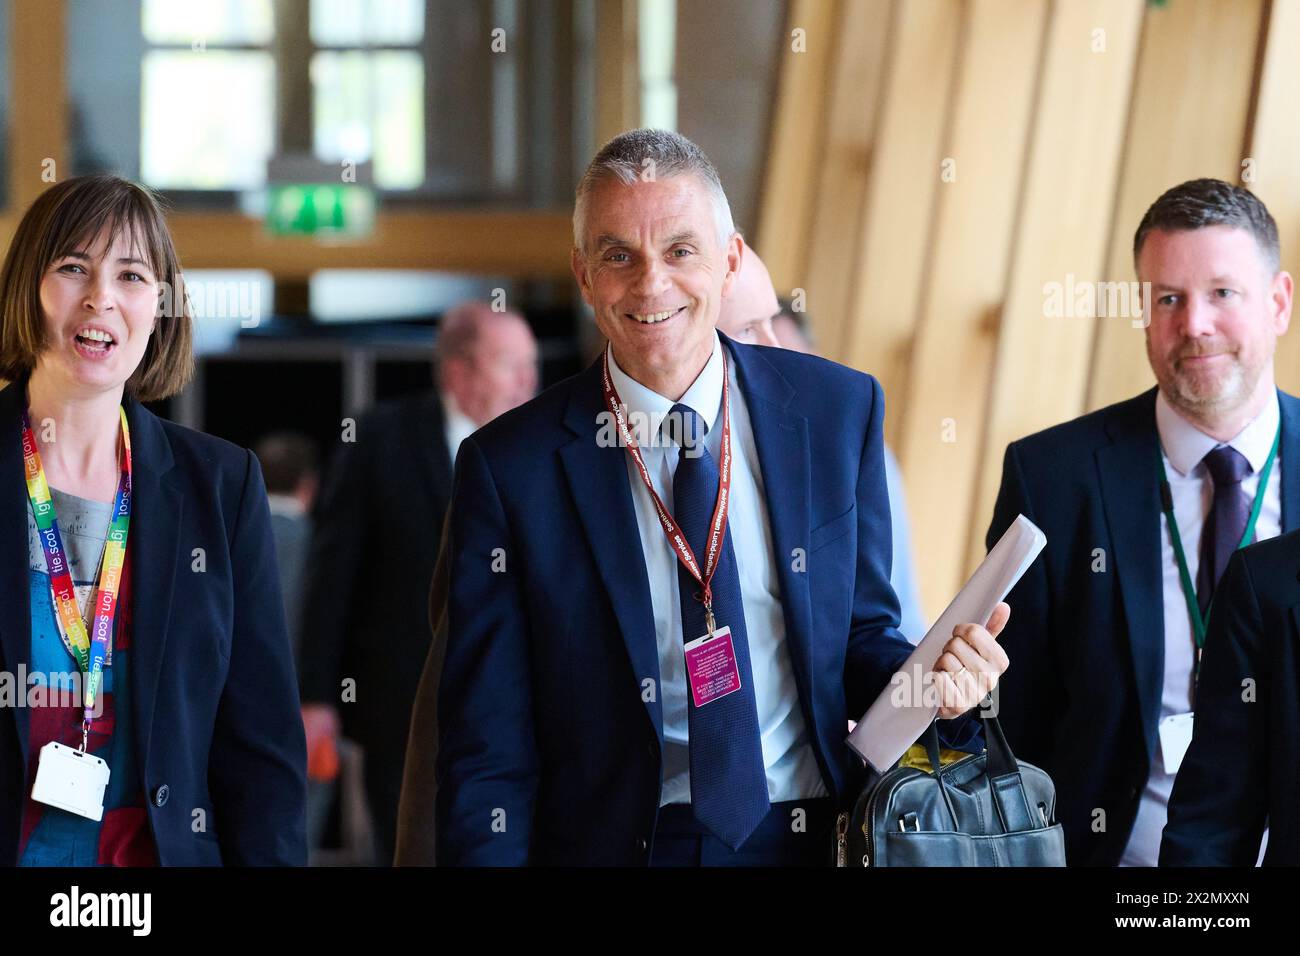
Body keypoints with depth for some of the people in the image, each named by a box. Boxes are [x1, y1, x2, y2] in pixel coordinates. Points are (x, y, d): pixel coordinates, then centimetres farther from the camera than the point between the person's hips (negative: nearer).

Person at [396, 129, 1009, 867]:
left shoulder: (840, 410, 2)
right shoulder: (509, 468, -5)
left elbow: (862, 633, 8)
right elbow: (488, 754, -5)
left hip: (815, 840, 2)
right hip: (614, 845, -2)